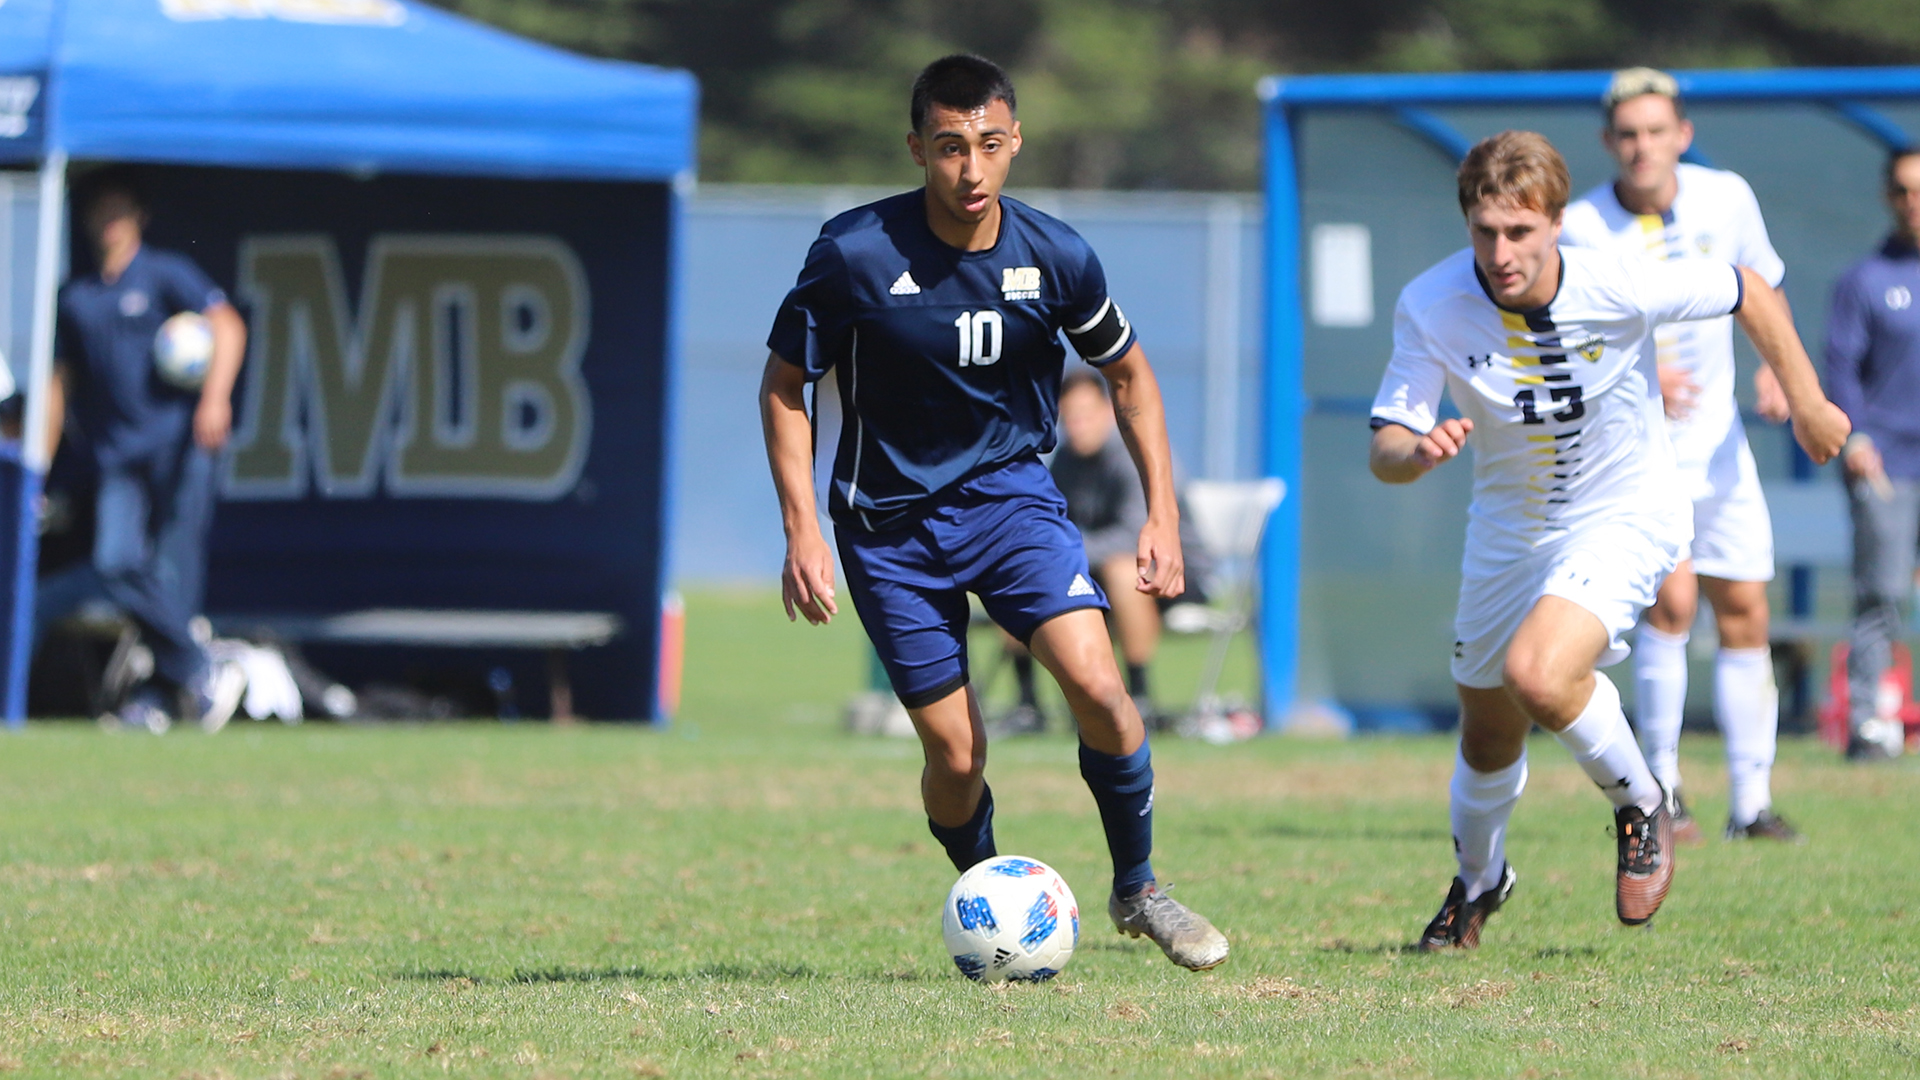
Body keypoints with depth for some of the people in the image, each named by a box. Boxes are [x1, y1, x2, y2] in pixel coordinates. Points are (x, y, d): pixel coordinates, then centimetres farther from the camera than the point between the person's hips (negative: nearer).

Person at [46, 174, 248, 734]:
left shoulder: (166, 275, 5)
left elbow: (226, 326, -7)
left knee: (171, 574, -9)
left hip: (176, 441, -4)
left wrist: (214, 398, -24)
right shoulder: (75, 298, 18)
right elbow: (61, 381, 23)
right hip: (118, 455, 4)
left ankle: (156, 699, -1)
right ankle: (202, 675, -4)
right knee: (115, 565, -12)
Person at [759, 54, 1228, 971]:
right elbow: (784, 385, -4)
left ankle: (1137, 887, 3)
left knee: (1096, 685, -19)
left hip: (1010, 492, 1)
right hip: (888, 519, -1)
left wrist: (1162, 516, 2)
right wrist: (802, 533, -12)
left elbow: (1127, 374, 8)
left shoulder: (1054, 257, -10)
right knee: (955, 754, -4)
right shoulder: (854, 254, -17)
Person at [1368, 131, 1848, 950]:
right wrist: (1418, 453, -44)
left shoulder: (1619, 287, -28)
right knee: (1488, 730, 17)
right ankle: (1478, 880, 49)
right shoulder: (1430, 307, -23)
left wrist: (1808, 405, 2)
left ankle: (1640, 806, 1)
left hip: (1626, 516, -4)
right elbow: (1384, 449, -19)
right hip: (1509, 526, 4)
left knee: (1539, 673, -29)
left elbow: (1748, 292, -10)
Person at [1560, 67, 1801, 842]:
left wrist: (1776, 365, -4)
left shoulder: (1726, 198, -3)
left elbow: (1763, 288, 13)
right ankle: (1660, 786, -7)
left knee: (1744, 613, 3)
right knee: (1671, 599, -20)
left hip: (1716, 442, 4)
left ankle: (1751, 803, 11)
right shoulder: (1582, 228, -15)